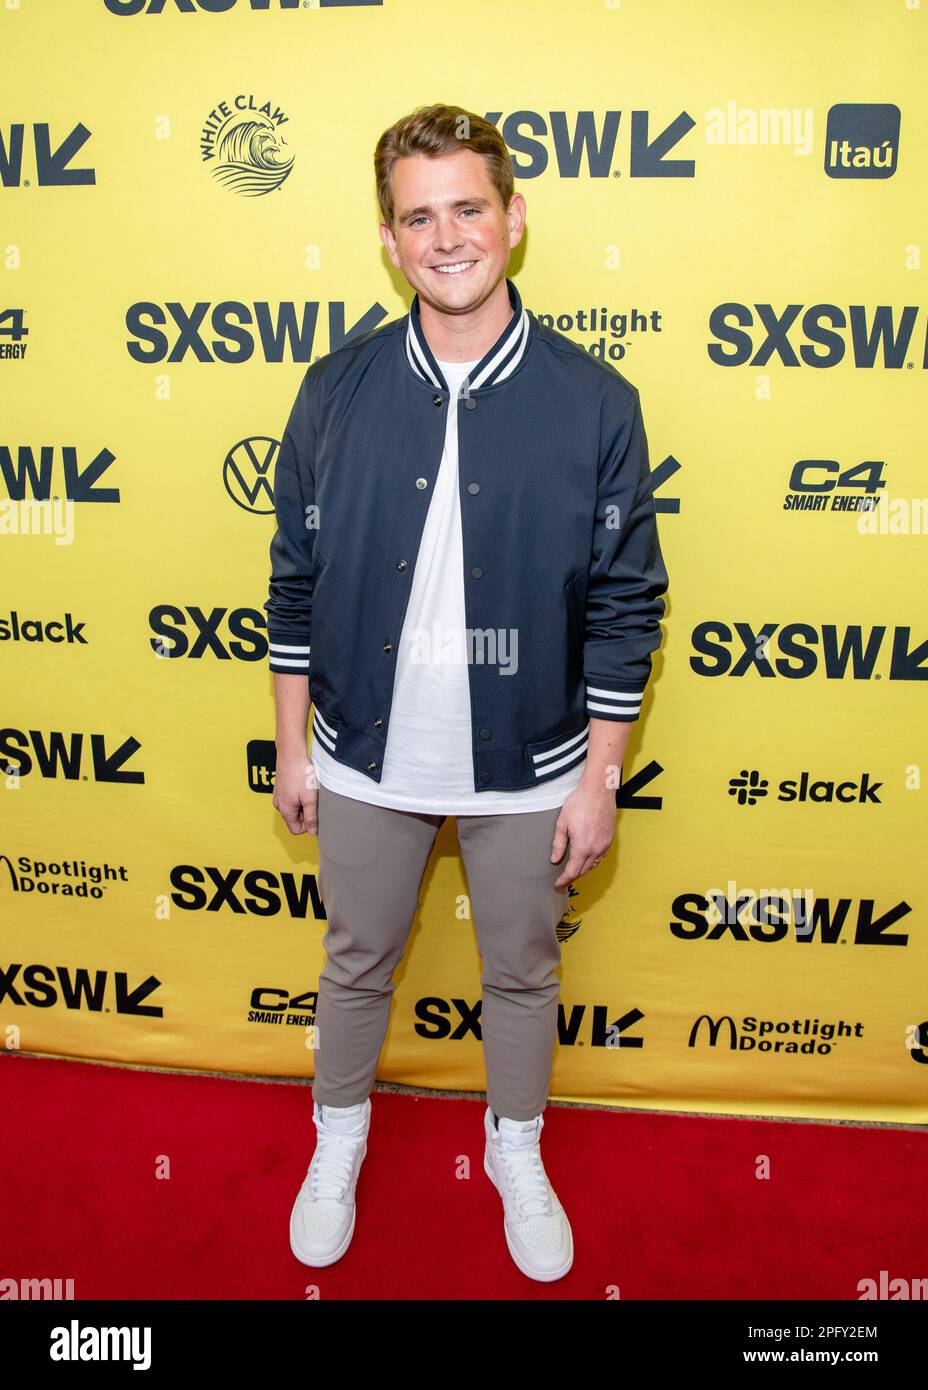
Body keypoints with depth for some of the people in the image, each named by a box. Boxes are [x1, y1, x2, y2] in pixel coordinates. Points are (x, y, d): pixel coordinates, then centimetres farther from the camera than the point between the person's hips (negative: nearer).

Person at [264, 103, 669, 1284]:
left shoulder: (594, 403, -10)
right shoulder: (336, 390, -5)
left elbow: (624, 608, -5)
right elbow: (296, 583, 1)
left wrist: (599, 777, -5)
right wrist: (292, 746, 3)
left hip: (527, 770, -1)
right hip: (366, 759, 1)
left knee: (522, 974, 19)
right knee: (358, 962, 20)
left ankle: (516, 1151, 47)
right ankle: (339, 1138, 48)